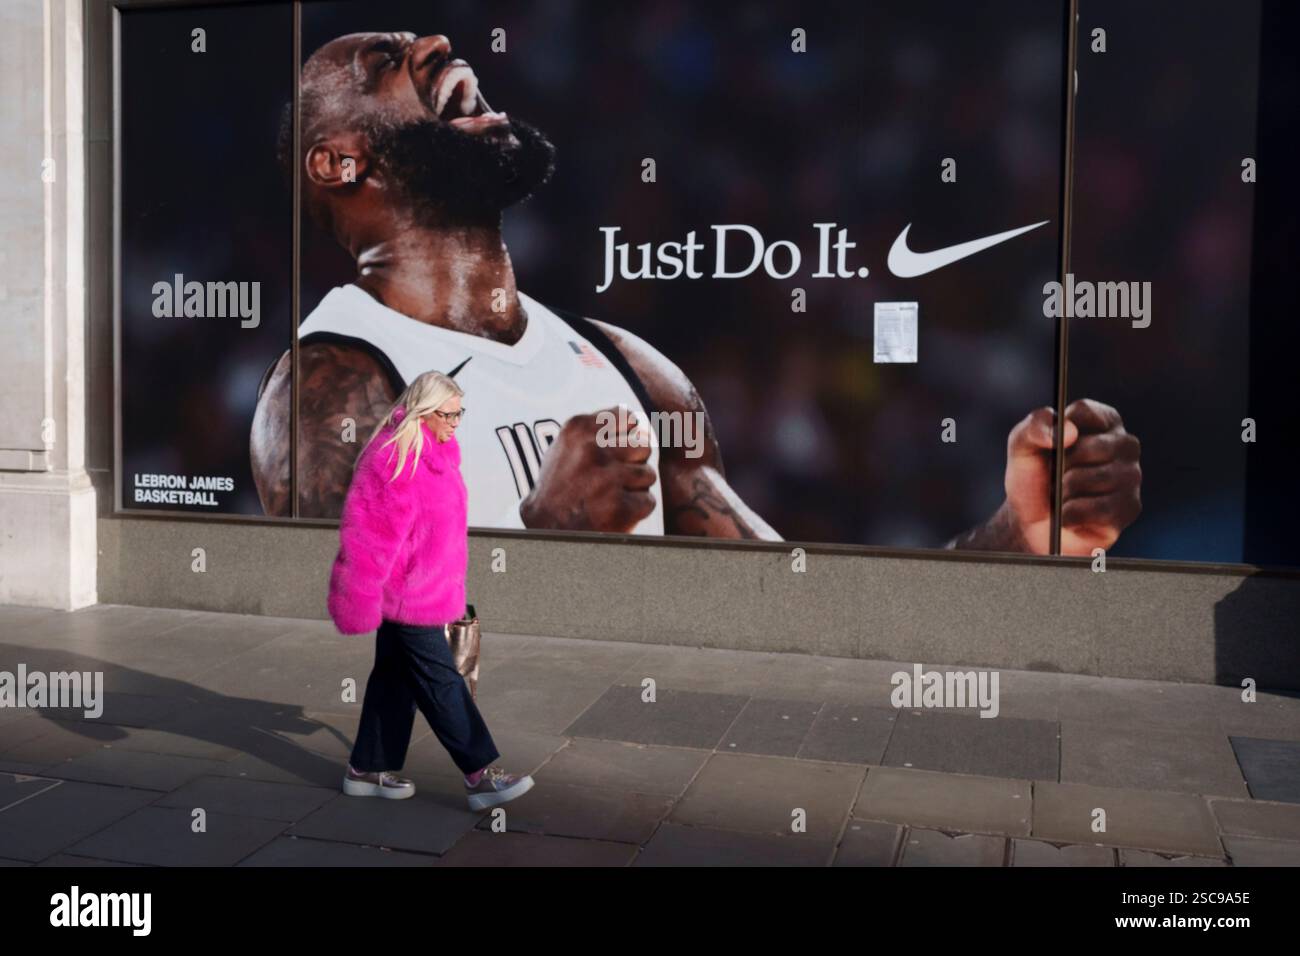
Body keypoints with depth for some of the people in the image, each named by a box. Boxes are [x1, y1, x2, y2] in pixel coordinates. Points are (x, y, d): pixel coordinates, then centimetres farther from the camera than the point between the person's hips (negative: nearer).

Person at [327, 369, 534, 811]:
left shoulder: (436, 452, 11)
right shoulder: (393, 456, -20)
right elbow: (371, 532, -21)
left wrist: (450, 591, 22)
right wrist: (362, 599, -20)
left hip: (425, 590, 10)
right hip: (406, 592, -10)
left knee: (395, 679, 16)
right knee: (441, 683, -4)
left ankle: (367, 770, 28)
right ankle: (480, 775, 2)